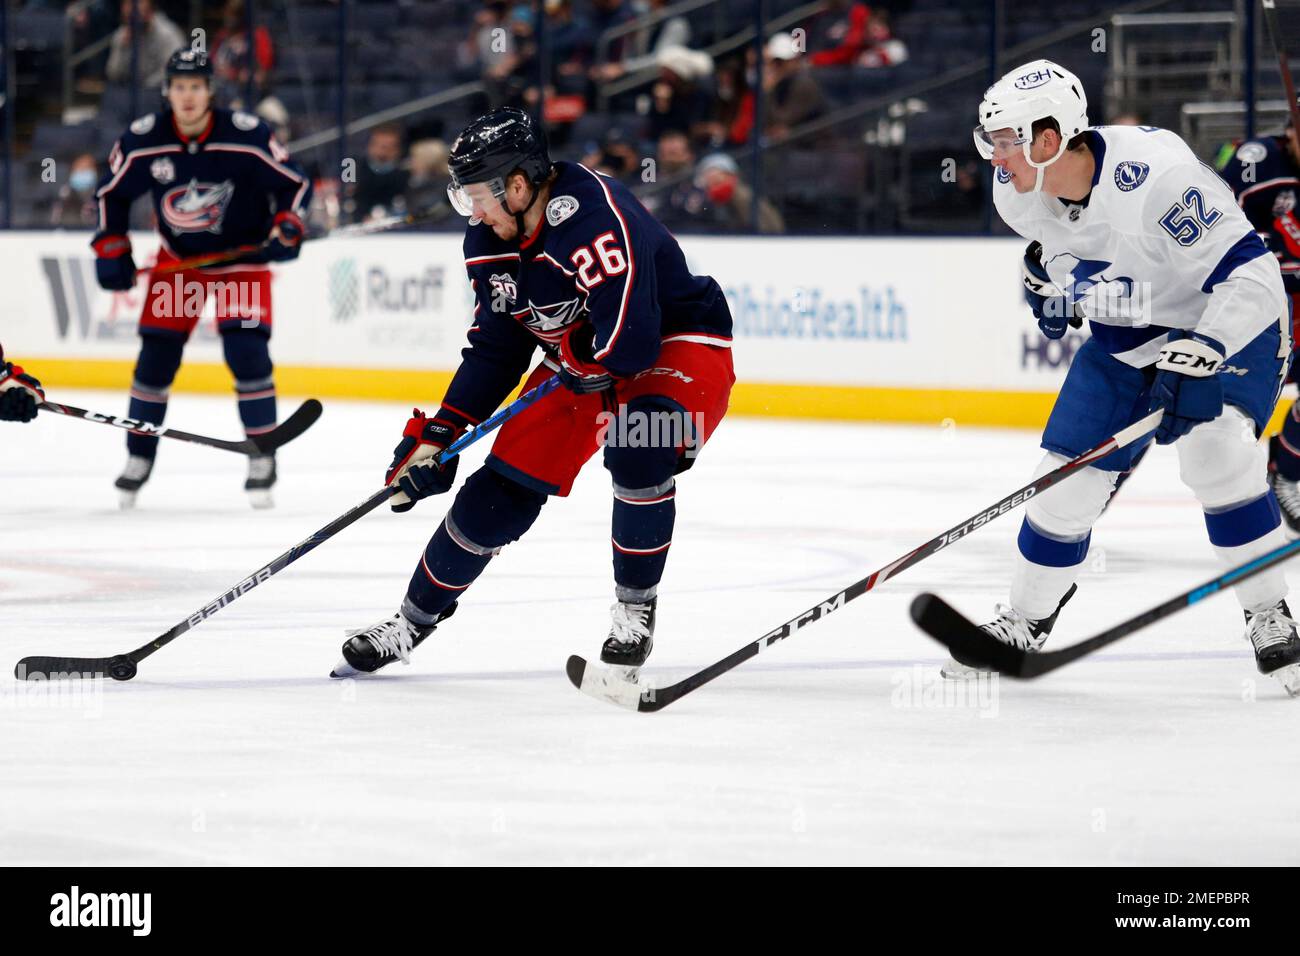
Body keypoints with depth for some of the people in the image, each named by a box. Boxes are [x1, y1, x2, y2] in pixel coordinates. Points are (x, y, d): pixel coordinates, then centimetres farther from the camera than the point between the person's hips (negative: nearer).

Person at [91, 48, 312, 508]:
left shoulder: (247, 136, -22)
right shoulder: (142, 141, -15)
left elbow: (295, 184, -10)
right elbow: (112, 194, 2)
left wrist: (286, 229, -25)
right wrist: (111, 249, -5)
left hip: (242, 255, -3)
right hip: (178, 259, 3)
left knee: (246, 349, -17)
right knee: (156, 355, 1)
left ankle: (263, 458, -4)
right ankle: (139, 460, 17)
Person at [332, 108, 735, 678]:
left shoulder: (597, 219, -34)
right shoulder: (488, 241, -6)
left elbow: (627, 345, -38)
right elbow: (495, 349, 4)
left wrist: (572, 352, -17)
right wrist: (439, 434, -1)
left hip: (679, 347, -7)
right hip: (578, 365, 7)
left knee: (637, 450, -36)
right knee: (503, 491, 2)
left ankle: (635, 610, -14)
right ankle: (412, 621, 21)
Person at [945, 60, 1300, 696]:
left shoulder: (1153, 177, -36)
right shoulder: (1016, 191, -13)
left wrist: (1198, 362, -42)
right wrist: (1045, 273, 19)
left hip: (1228, 324, -6)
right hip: (1123, 341, 6)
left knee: (1216, 454, -27)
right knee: (1066, 484, 1)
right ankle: (1023, 624, 22)